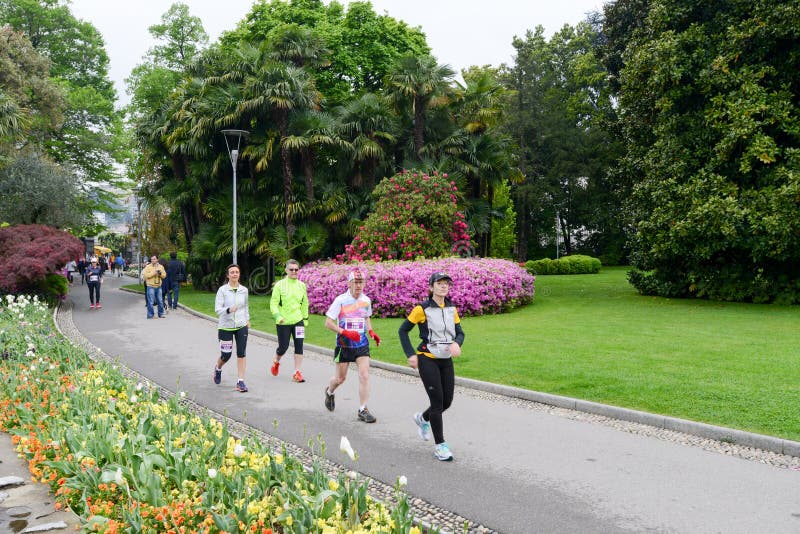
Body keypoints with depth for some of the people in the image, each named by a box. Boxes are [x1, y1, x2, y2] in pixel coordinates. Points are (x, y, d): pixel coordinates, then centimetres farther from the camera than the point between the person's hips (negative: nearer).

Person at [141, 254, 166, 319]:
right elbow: (145, 275, -13)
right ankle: (150, 315, 3)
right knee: (151, 302, -4)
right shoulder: (148, 267, -3)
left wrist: (160, 273, -10)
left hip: (158, 286, 4)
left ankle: (161, 314, 21)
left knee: (160, 301, 9)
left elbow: (164, 275, 11)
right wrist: (153, 273, -18)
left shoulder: (161, 267, 11)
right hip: (151, 286, -4)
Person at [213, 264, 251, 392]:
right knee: (226, 355, 6)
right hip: (226, 327, -2)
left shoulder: (244, 290, 2)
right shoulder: (222, 290, -8)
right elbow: (217, 309, -13)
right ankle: (218, 369, 40)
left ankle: (241, 382, 2)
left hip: (241, 326, 2)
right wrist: (228, 310, -31)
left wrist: (247, 319, 26)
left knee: (241, 354, -4)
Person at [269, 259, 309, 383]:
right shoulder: (280, 285, -4)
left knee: (299, 345, -6)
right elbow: (273, 303, -5)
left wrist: (305, 318, 17)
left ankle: (297, 372, 2)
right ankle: (276, 362, 36)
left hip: (298, 320, 3)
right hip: (283, 322, -3)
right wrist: (277, 316, -18)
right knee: (283, 347, 3)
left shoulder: (302, 285, 6)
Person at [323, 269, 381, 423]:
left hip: (362, 344, 3)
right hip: (344, 345, -3)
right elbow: (328, 323, -11)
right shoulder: (340, 300, -11)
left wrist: (370, 331, 2)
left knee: (364, 376, -9)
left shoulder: (366, 300, 2)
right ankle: (329, 392, 44)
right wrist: (346, 332, -23)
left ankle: (363, 410, 1)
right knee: (340, 378, 10)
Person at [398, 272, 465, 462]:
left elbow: (460, 332, 9)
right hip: (427, 359, -6)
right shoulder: (422, 309, -10)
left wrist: (457, 344, -14)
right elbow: (403, 330, -3)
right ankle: (440, 445, 6)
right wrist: (411, 355, -9)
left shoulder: (452, 309, 7)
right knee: (437, 401, -7)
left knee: (447, 401, 8)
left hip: (446, 360, 6)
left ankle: (422, 418, 39)